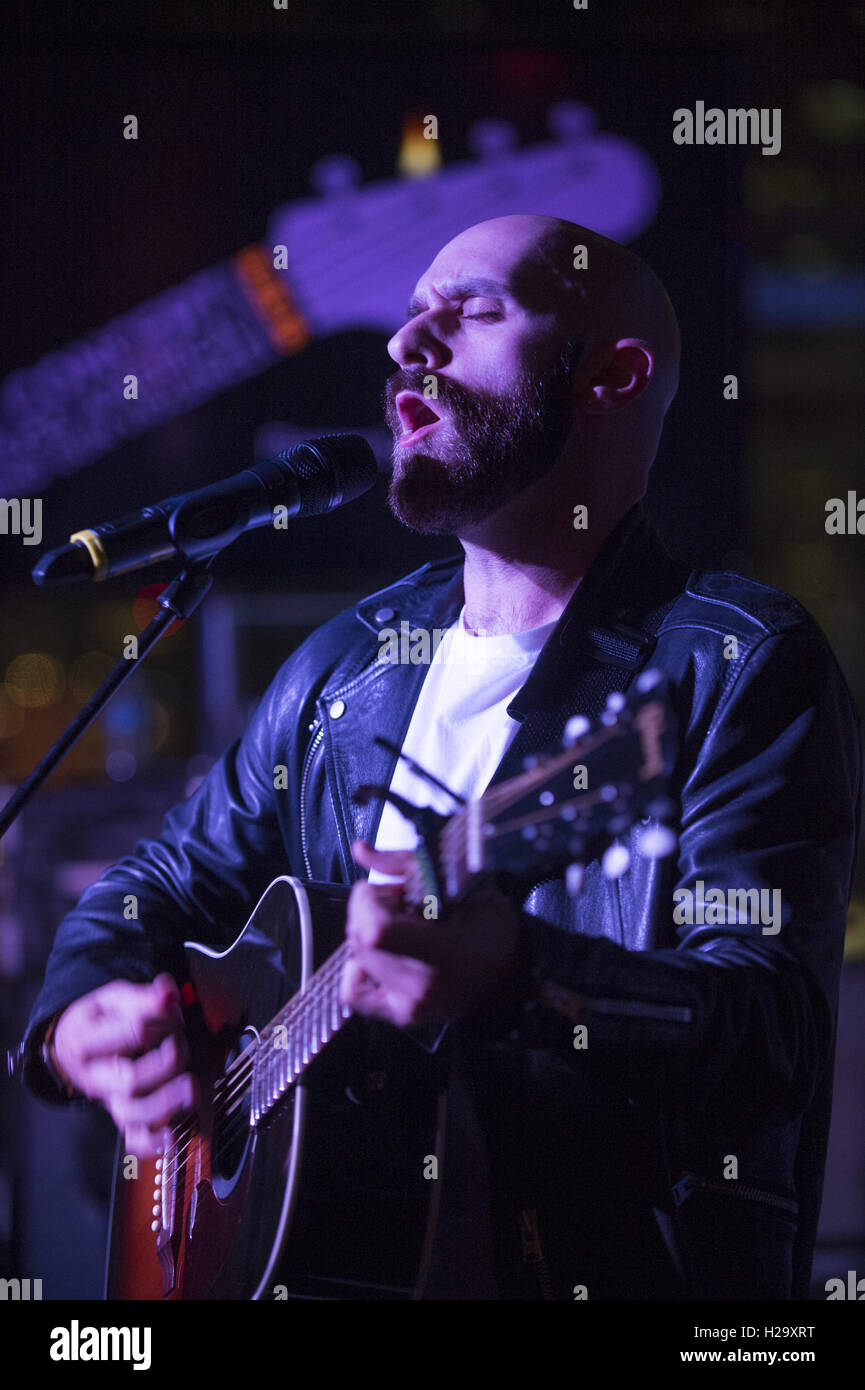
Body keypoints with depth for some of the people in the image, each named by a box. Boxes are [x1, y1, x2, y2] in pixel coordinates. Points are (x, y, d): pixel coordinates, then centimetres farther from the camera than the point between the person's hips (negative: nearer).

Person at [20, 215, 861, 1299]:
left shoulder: (741, 667, -4)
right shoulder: (345, 667, 15)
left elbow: (772, 1023, -16)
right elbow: (157, 890, 22)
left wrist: (517, 974, -33)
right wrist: (89, 1029, 0)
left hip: (618, 1270, -4)